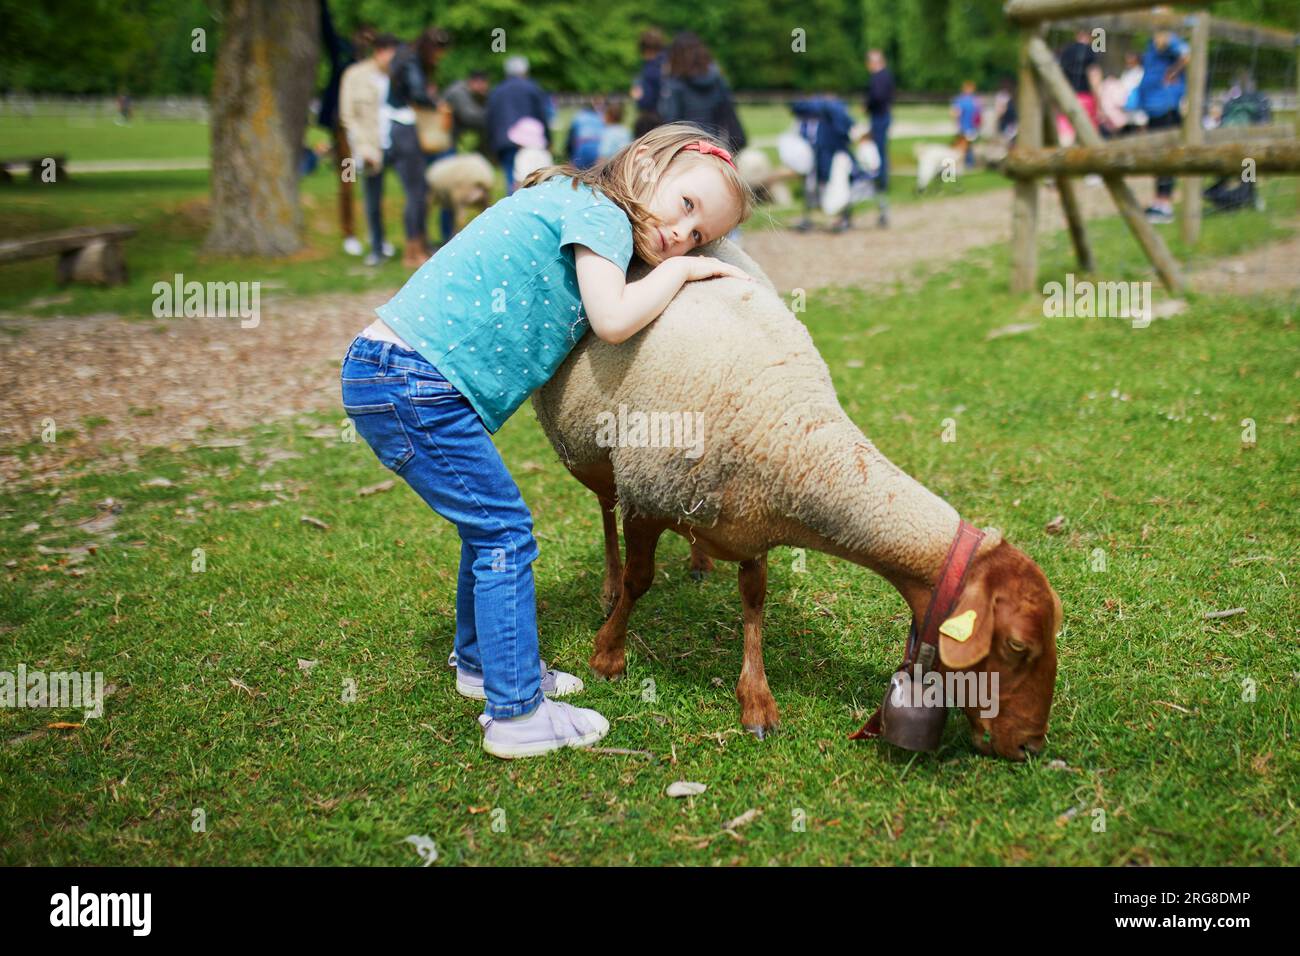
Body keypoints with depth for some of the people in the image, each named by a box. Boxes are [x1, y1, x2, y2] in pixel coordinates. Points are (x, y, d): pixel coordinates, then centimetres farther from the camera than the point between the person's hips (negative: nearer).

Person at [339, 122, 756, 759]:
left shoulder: (571, 203, 21)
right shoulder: (599, 212, -8)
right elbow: (612, 320, -21)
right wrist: (678, 271, -6)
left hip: (385, 376, 10)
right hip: (411, 380, -10)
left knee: (489, 523, 20)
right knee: (504, 531, -5)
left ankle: (481, 663, 37)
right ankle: (516, 716, 0)